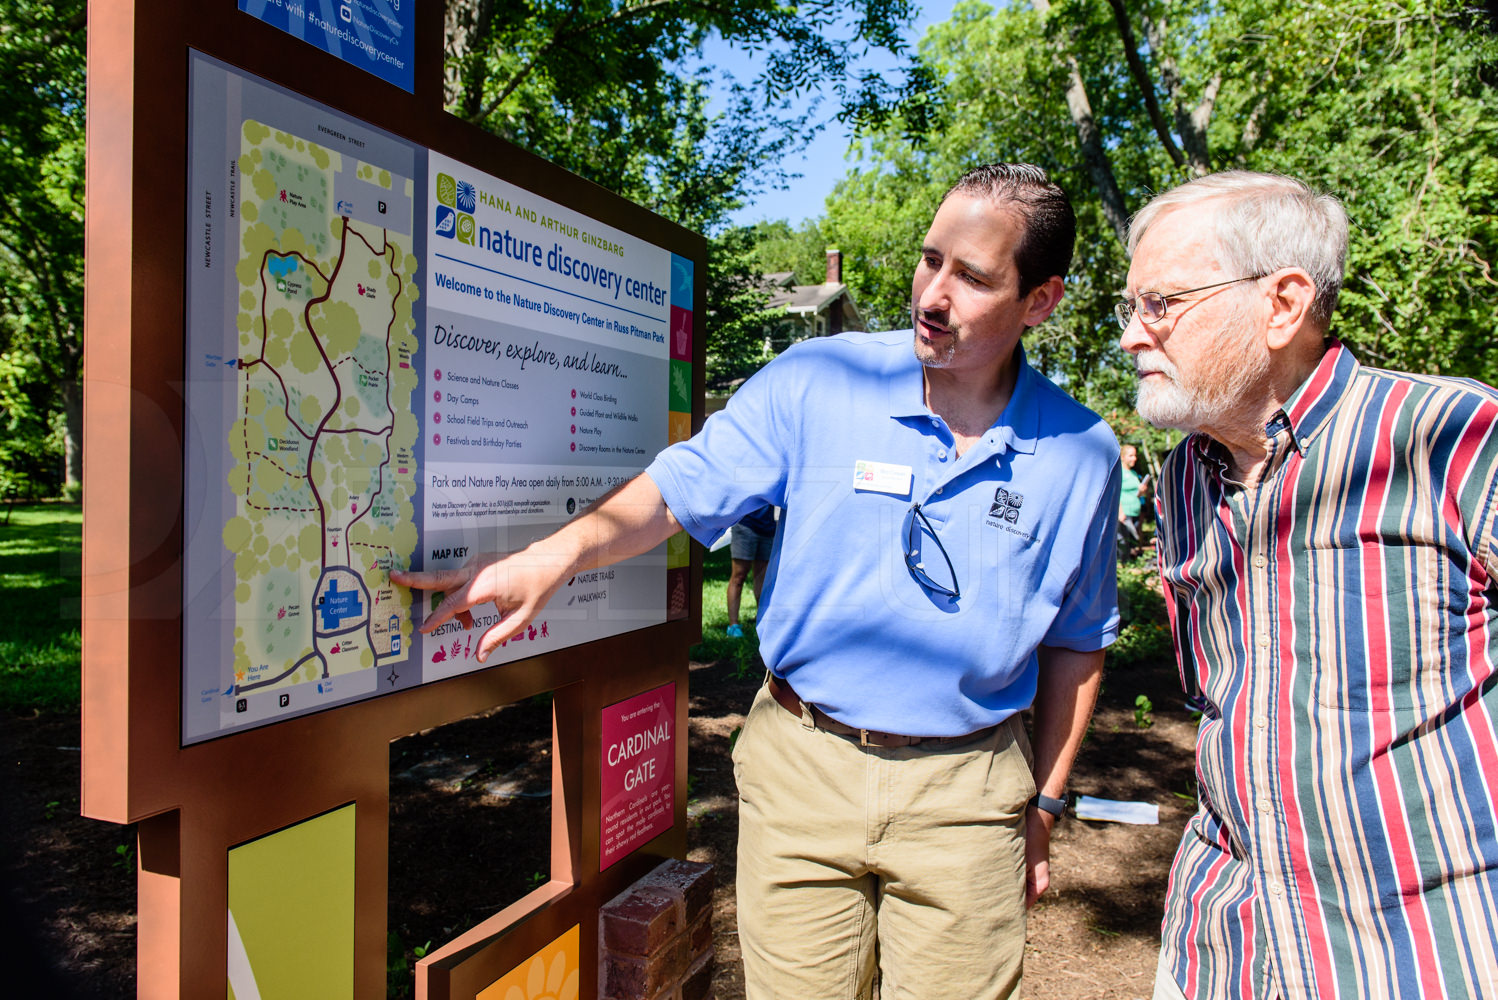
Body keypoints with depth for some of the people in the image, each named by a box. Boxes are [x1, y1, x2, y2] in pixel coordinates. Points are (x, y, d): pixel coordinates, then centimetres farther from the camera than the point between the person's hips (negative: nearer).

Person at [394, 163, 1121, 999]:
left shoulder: (1081, 454, -2)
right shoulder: (815, 383, -8)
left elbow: (1078, 642, 8)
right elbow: (680, 490, -6)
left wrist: (1044, 807, 9)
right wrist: (556, 554, -23)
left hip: (965, 792, 1)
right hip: (801, 767, 0)